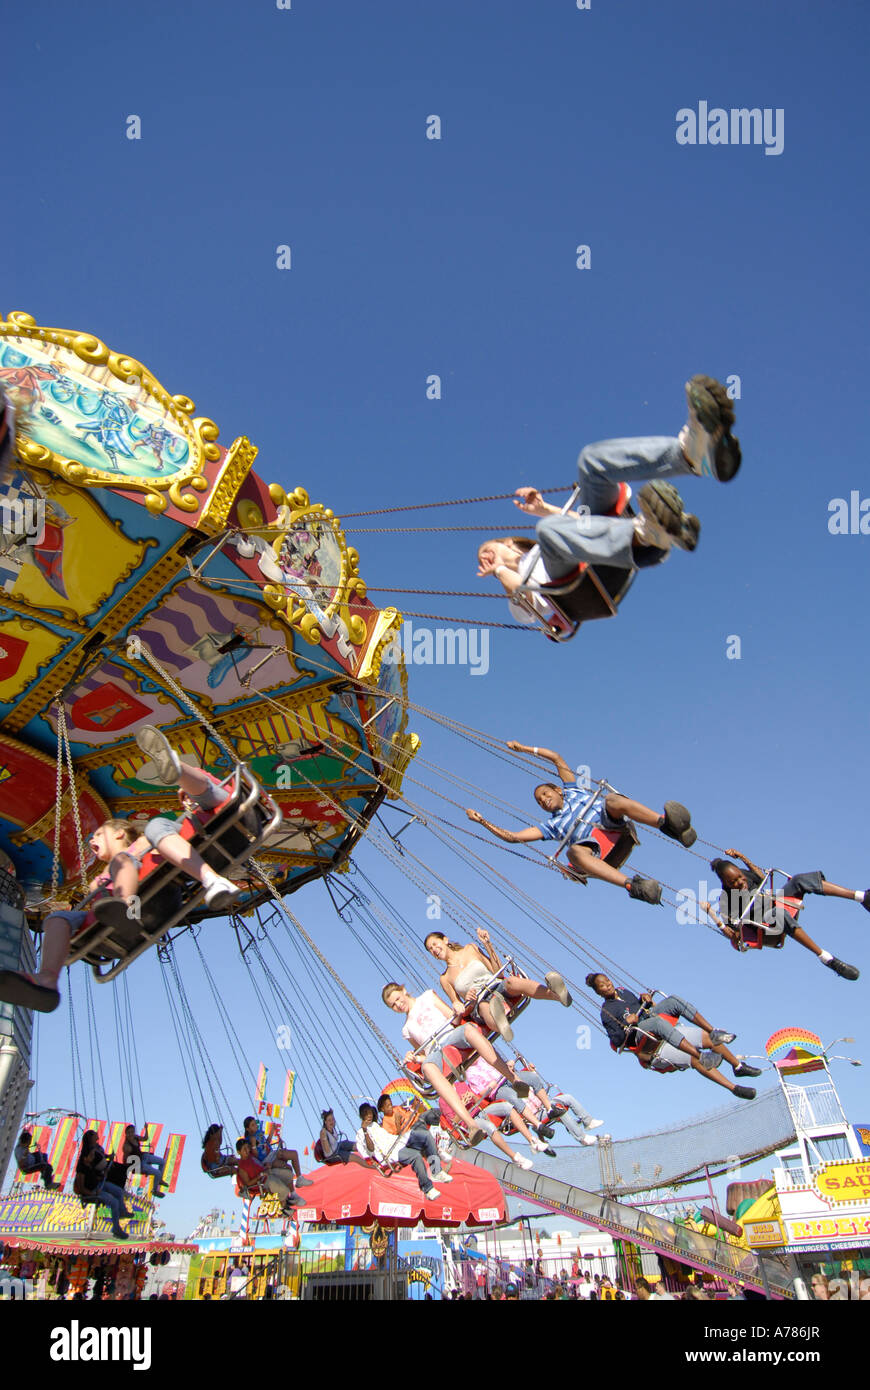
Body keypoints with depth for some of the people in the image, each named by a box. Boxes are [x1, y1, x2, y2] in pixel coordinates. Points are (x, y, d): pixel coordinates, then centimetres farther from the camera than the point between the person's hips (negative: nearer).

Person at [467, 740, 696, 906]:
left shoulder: (573, 789, 30)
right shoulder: (550, 825, 29)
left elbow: (556, 758, 28)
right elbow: (513, 837, 22)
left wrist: (524, 748, 31)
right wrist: (482, 821, 23)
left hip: (611, 824, 0)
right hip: (598, 852, 0)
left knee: (612, 799, -32)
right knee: (575, 851, -37)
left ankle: (667, 823, -55)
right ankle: (632, 886, -61)